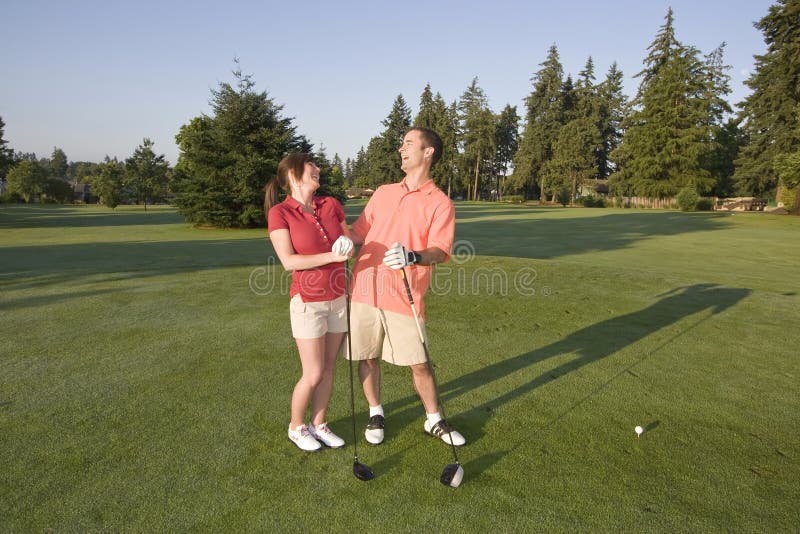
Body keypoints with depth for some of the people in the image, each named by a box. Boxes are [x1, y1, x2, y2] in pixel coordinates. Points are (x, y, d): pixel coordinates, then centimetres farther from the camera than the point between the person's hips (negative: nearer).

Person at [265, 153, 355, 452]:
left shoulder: (331, 205, 4)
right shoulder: (279, 213, -10)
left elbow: (350, 246, 11)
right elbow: (289, 261, -17)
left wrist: (347, 250, -8)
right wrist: (331, 256, -22)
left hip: (339, 298, 5)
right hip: (308, 301, -5)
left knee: (328, 369, 12)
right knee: (313, 375, 2)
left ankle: (318, 424, 31)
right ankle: (296, 427, 27)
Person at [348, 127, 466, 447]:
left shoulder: (440, 203, 0)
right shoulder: (383, 192, 15)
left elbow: (440, 252, -12)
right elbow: (360, 230, 18)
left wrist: (413, 257, -32)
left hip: (404, 298, -4)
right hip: (365, 290, 4)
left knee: (419, 364, 3)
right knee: (367, 357, 11)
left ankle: (434, 421, 26)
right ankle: (375, 414, 33)